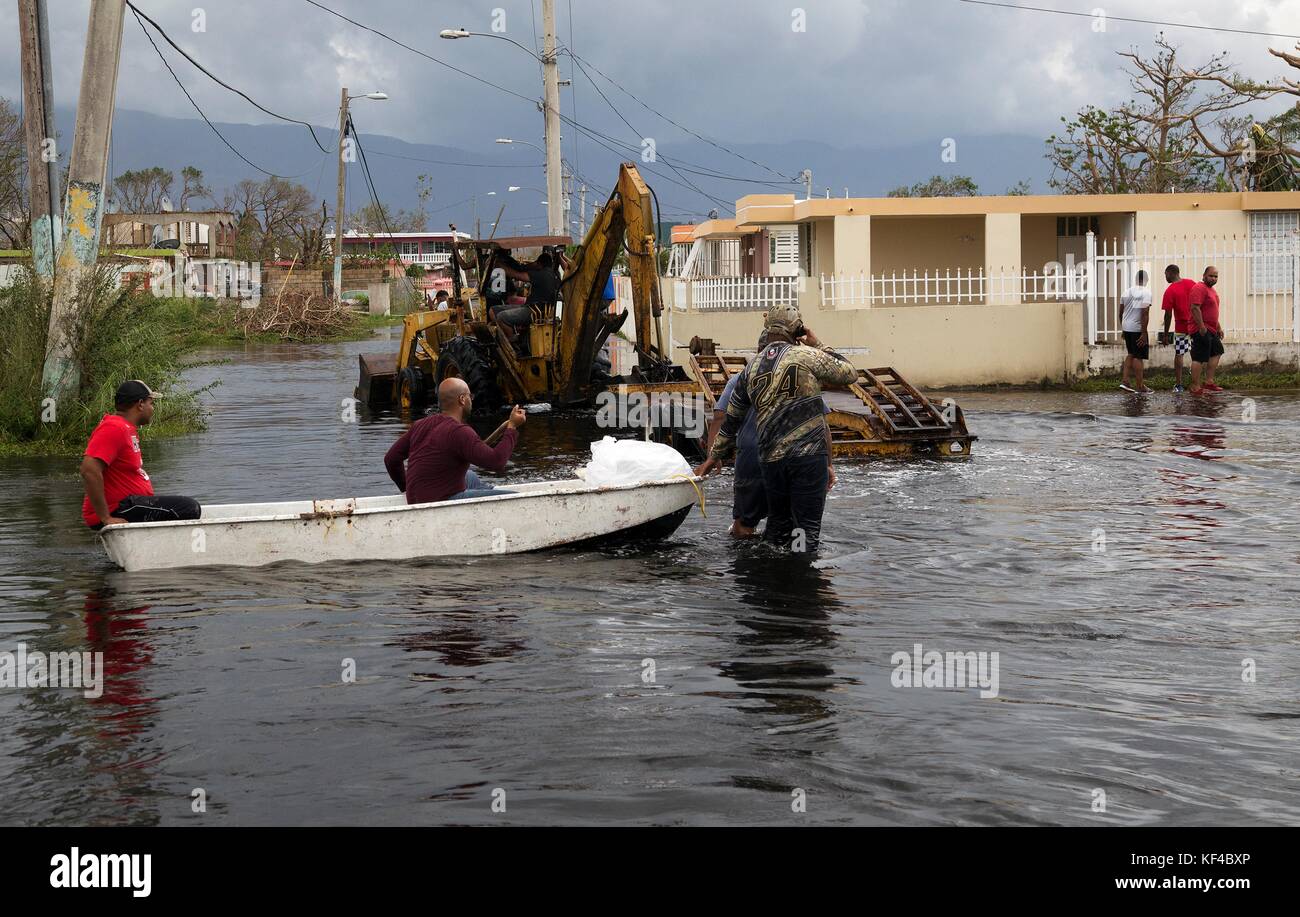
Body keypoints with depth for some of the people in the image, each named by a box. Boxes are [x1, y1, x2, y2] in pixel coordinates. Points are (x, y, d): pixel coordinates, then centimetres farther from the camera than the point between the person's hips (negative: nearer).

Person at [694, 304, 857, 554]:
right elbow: (849, 374, 8)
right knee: (807, 526, 0)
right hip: (809, 456, -5)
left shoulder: (750, 369, 11)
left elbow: (731, 419, 19)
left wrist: (715, 456, 31)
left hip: (771, 460, 5)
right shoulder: (808, 356, -4)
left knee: (777, 524, 19)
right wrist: (818, 346, 16)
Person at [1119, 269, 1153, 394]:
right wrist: (1144, 333, -19)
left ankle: (1124, 380, 14)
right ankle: (1139, 387, 5)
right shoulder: (1146, 292, -12)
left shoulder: (1126, 291, 7)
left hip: (1126, 327, 6)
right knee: (1138, 357, 0)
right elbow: (1145, 313, -19)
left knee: (1131, 354, 20)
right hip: (1137, 328, -6)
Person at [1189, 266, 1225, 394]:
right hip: (1202, 330, -11)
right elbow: (1195, 308, -23)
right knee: (1199, 359, -9)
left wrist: (1218, 327, 27)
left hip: (1211, 330, 11)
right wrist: (1201, 327, -25)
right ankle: (1196, 388, -8)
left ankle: (1209, 382, 20)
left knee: (1216, 352, 17)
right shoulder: (1199, 288, -14)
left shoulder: (1212, 290, 19)